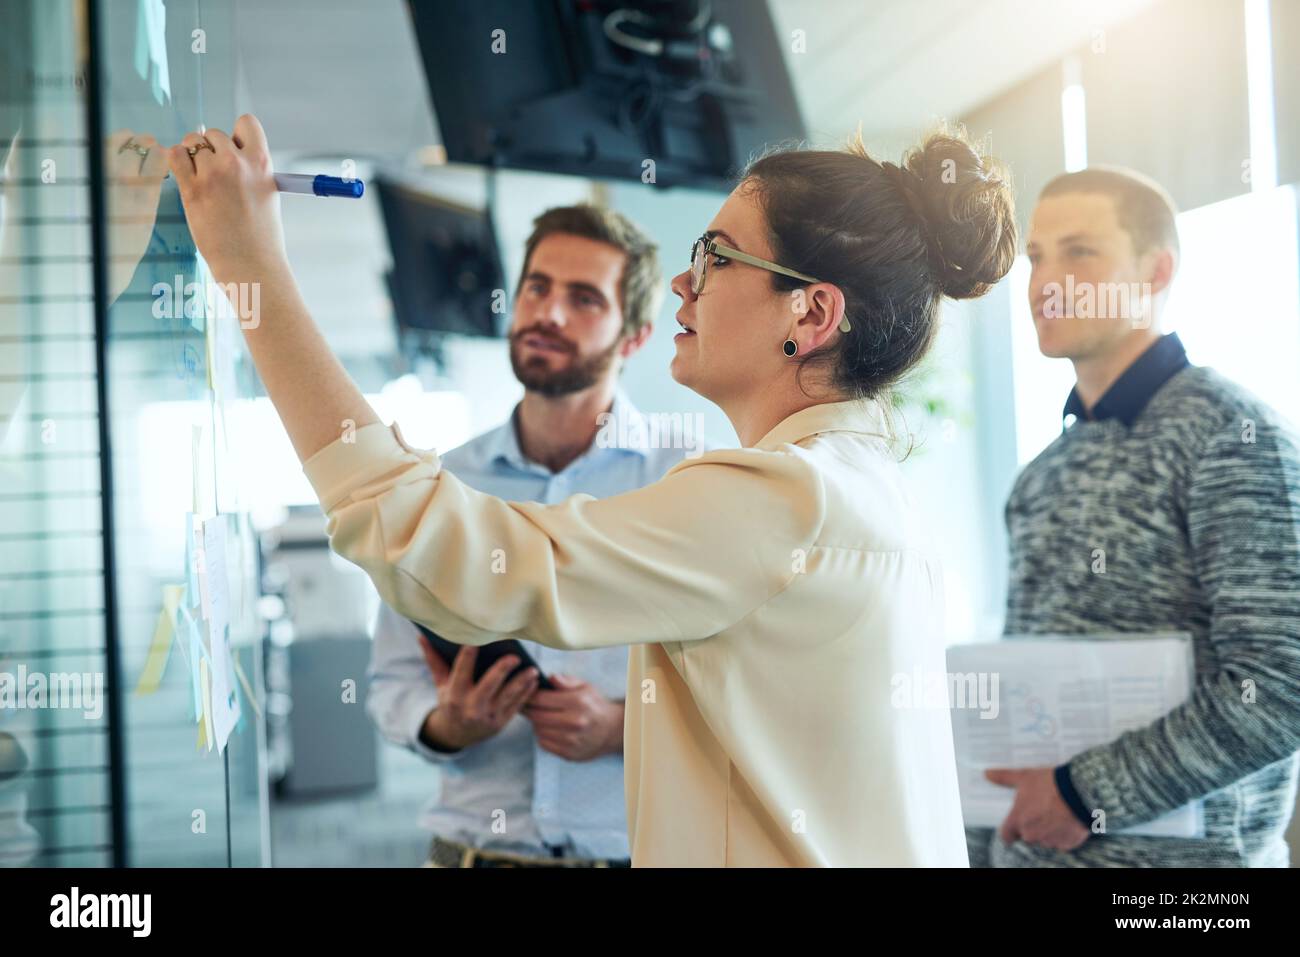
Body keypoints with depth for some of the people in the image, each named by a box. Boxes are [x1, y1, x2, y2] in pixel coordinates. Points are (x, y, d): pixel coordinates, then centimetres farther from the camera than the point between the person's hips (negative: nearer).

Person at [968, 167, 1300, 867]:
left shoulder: (1229, 434, -12)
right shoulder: (1047, 472, 10)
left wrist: (1085, 793, -15)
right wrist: (984, 850, 8)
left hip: (1177, 853, -6)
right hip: (1030, 850, 6)